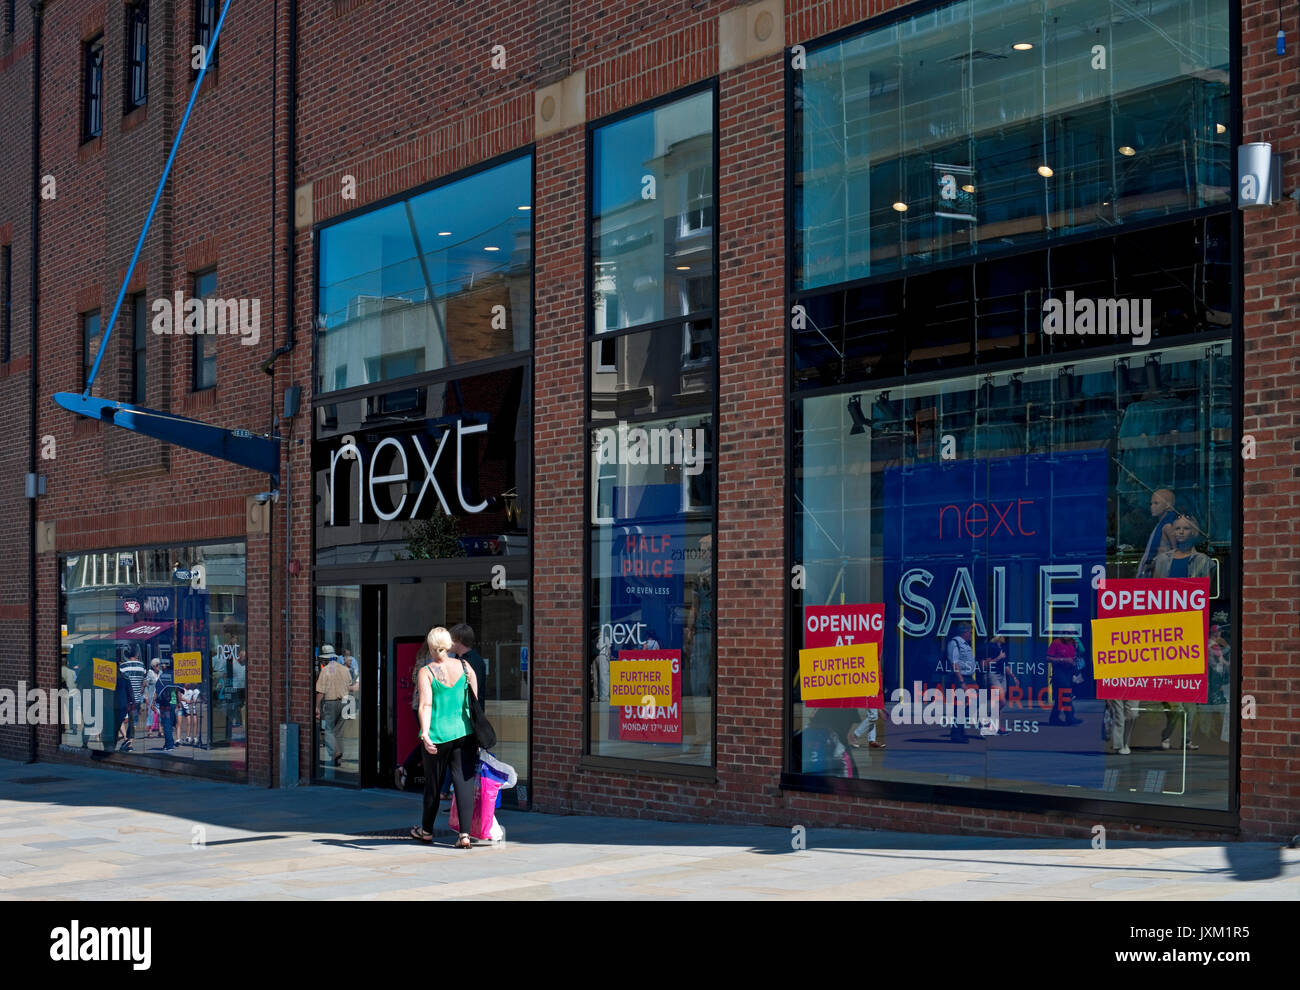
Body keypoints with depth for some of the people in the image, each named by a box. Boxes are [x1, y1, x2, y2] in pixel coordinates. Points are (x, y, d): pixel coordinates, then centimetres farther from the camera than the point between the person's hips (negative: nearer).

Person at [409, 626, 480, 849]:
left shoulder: (426, 672, -5)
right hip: (464, 732, 2)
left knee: (433, 783, 13)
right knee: (464, 782, 0)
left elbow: (426, 705, -17)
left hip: (437, 735, -2)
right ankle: (465, 834, -8)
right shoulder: (465, 667, 4)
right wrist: (478, 732, 12)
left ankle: (427, 831, 30)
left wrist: (425, 733, -24)